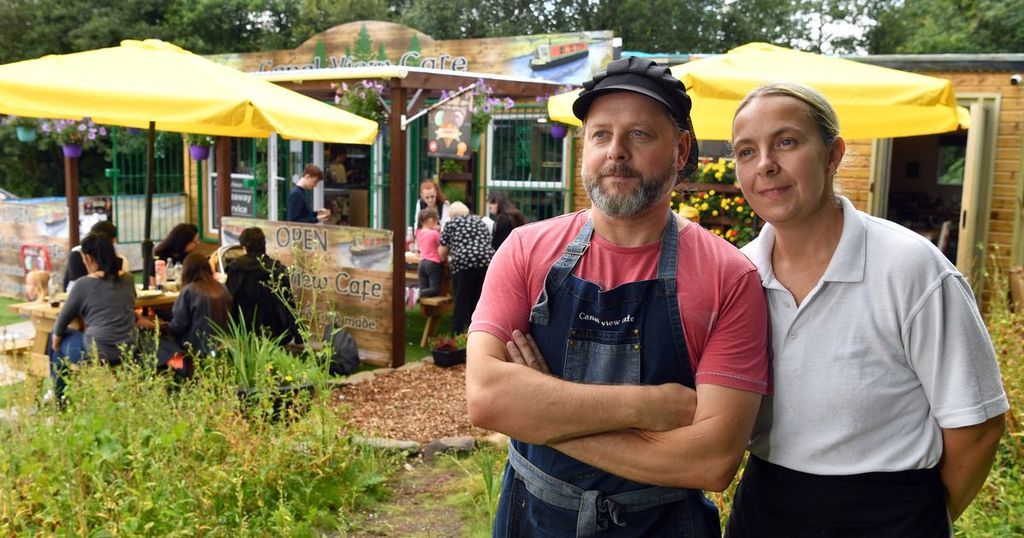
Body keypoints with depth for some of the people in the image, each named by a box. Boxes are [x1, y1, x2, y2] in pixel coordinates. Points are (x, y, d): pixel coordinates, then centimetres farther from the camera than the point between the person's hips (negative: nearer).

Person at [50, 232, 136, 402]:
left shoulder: (84, 284, -8)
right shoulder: (129, 279, 6)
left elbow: (62, 322, 4)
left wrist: (56, 340, 21)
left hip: (98, 353, -6)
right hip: (129, 351, 6)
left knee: (57, 338, 23)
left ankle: (59, 399, 30)